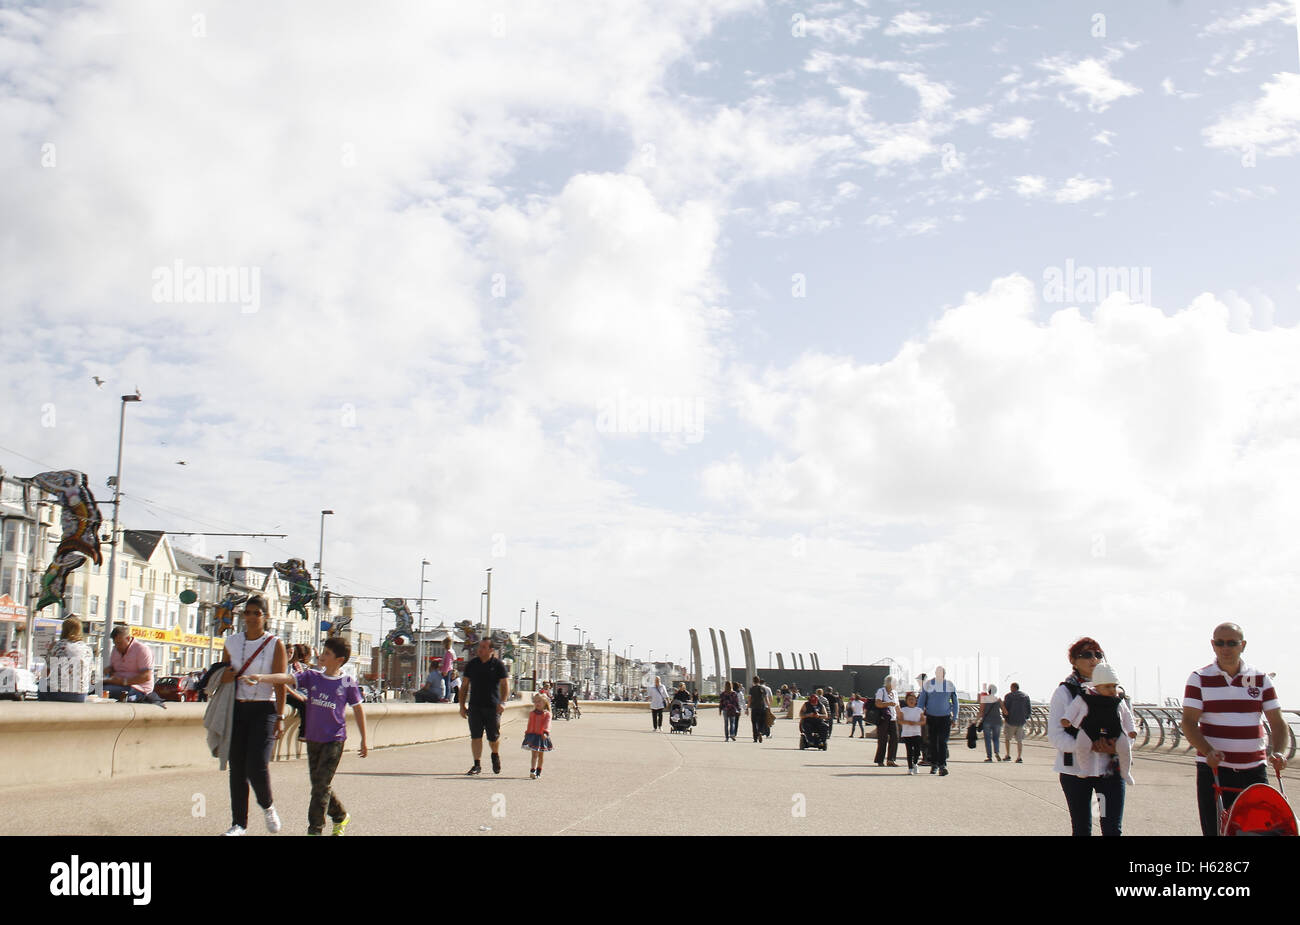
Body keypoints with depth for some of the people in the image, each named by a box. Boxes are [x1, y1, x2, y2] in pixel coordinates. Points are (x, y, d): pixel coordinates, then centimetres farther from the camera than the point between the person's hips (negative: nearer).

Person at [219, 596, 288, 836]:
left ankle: (267, 806, 14)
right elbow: (221, 674, 21)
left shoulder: (275, 645, -1)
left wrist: (280, 717, -11)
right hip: (237, 709, 4)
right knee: (237, 768, 3)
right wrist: (223, 677, -4)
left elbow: (280, 683, -5)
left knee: (257, 766, -14)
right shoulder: (232, 642, 10)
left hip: (264, 709, -4)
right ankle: (239, 823, 12)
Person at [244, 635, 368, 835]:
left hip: (334, 740, -5)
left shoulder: (348, 683, -6)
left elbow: (358, 710, 3)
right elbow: (287, 678, -12)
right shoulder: (312, 676, 2)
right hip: (313, 738, 5)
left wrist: (363, 740, 6)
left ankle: (315, 829, -2)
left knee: (322, 785, -8)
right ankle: (340, 816, 33)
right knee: (318, 783, 13)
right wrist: (260, 677, -28)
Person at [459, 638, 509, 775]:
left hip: (492, 707, -3)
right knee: (475, 736, -2)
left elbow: (505, 684, -4)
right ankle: (477, 765, 5)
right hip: (474, 706, 3)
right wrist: (462, 705, 8)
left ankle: (495, 755, 32)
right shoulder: (472, 664, 9)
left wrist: (503, 702, -18)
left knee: (493, 737, 2)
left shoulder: (498, 664, 0)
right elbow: (465, 686, 13)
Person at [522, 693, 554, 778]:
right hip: (533, 735, 1)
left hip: (542, 736, -1)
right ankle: (532, 771, -17)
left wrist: (545, 733, -33)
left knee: (541, 755, 12)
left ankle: (538, 771, 26)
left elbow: (547, 724, -18)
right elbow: (529, 725, 12)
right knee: (534, 754, -8)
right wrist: (527, 734, 9)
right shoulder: (532, 714, 6)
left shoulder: (547, 714, -5)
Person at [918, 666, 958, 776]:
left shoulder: (950, 685, -1)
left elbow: (955, 702, 8)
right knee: (933, 742, 7)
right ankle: (934, 764, 20)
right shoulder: (927, 685, -1)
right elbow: (921, 701, 6)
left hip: (945, 717, -1)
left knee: (943, 742, -12)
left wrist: (954, 718, 5)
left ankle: (942, 765, -14)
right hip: (931, 717, 1)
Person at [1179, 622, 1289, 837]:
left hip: (1254, 769, 2)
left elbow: (1278, 722, 4)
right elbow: (1188, 722, -6)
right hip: (1213, 769, -2)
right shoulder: (1199, 679, 1)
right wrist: (1208, 751, -23)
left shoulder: (1261, 679, 8)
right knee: (1214, 829, -2)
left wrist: (1278, 753, -15)